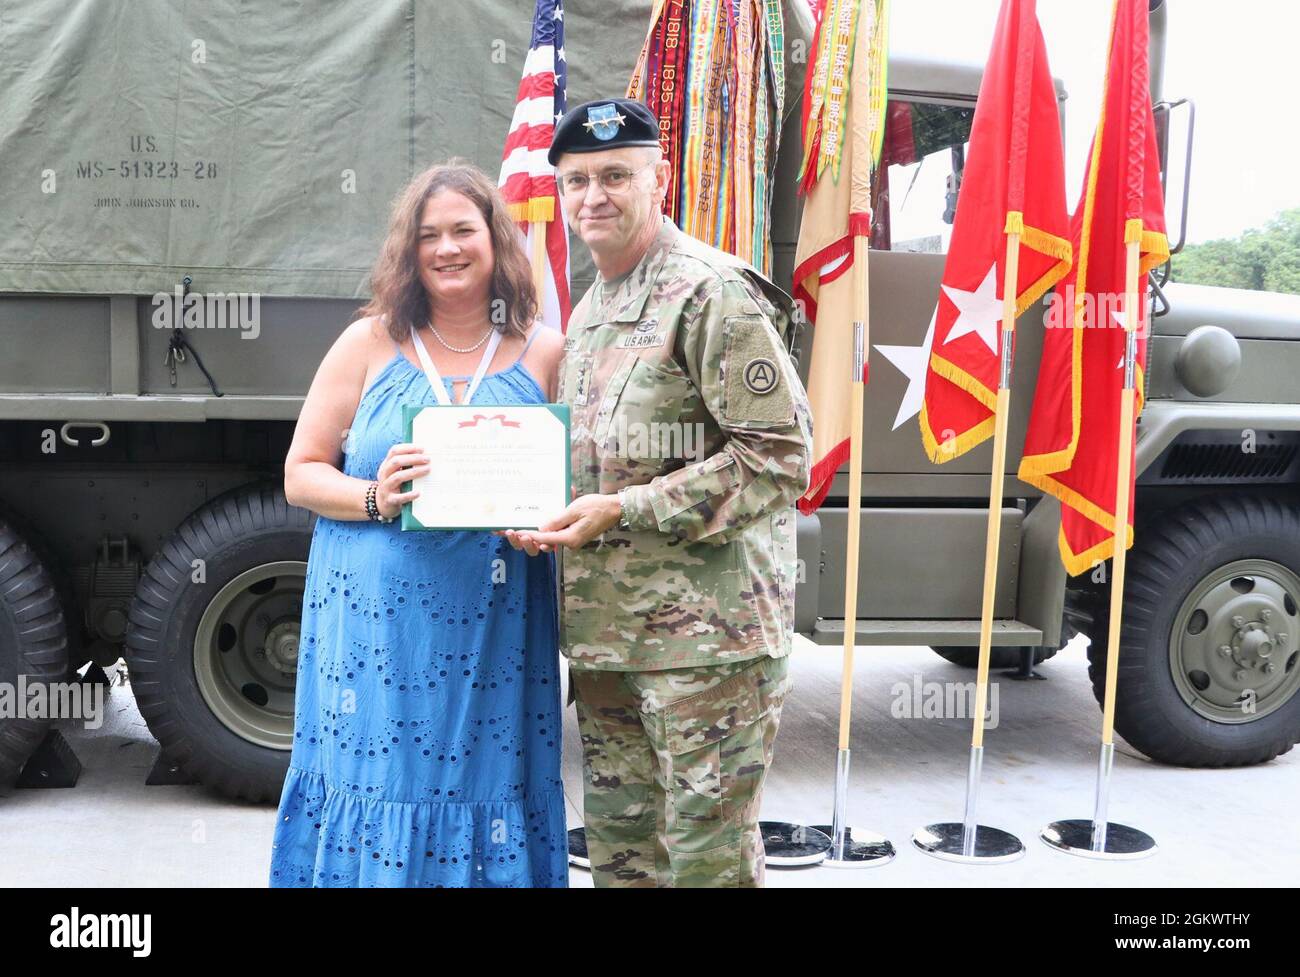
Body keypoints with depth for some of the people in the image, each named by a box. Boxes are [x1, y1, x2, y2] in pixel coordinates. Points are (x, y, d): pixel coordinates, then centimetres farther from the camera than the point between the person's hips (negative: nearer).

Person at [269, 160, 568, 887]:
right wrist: (375, 499, -14)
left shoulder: (544, 352, 6)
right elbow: (302, 474, 5)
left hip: (494, 629, 1)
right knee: (378, 783, 1)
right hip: (379, 623, 0)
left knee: (486, 790, 4)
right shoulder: (369, 344, 5)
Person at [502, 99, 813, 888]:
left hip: (705, 630, -9)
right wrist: (544, 513, 4)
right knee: (618, 843, 16)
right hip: (602, 629, 9)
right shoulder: (590, 312, 18)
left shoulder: (713, 293, -11)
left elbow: (781, 455, -17)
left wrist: (623, 511, -19)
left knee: (707, 850, 0)